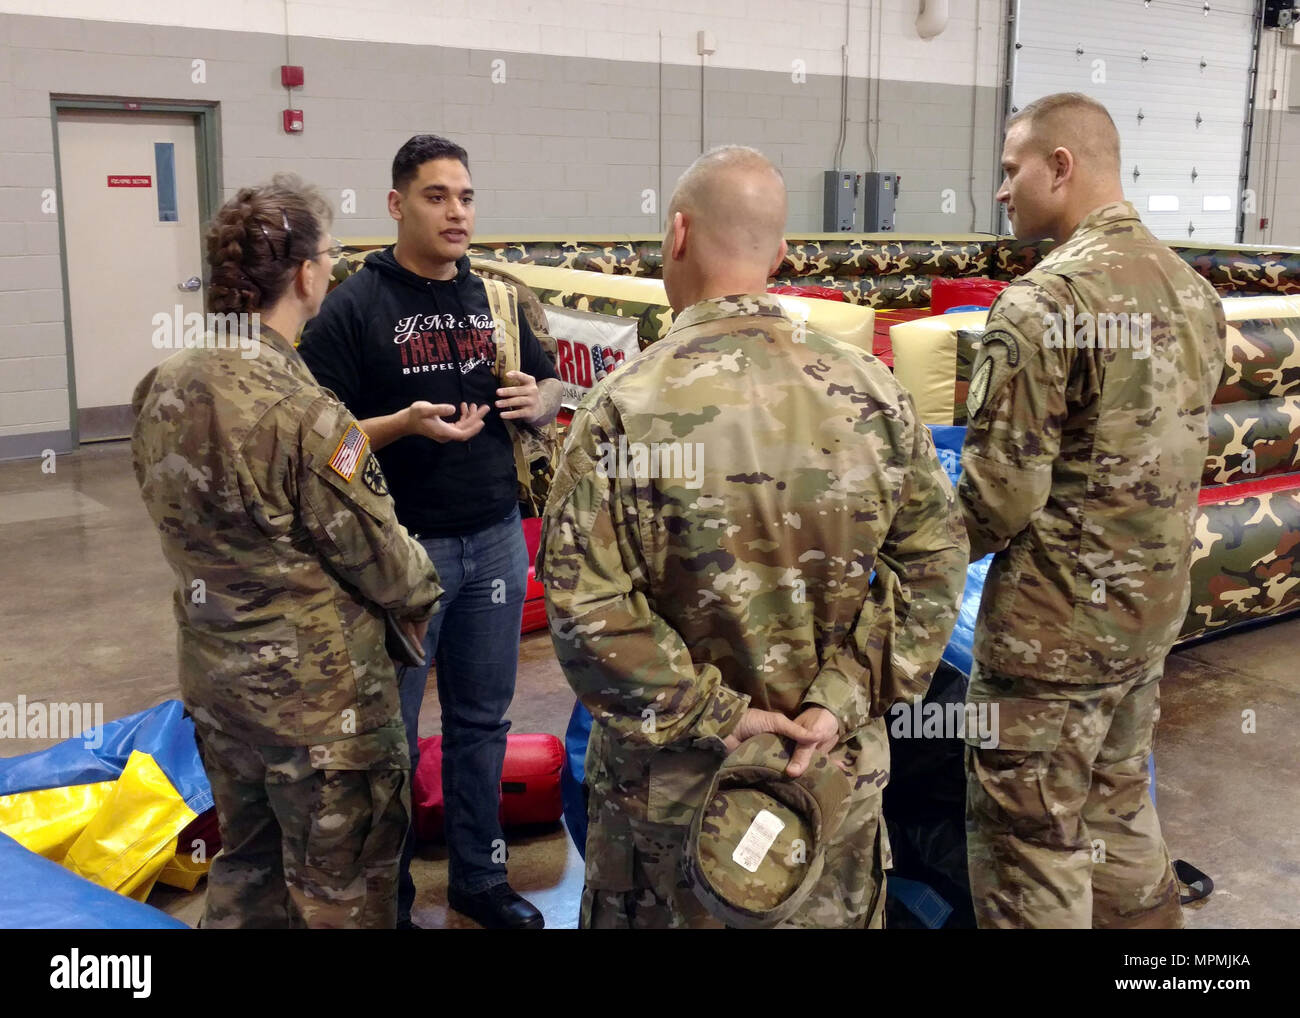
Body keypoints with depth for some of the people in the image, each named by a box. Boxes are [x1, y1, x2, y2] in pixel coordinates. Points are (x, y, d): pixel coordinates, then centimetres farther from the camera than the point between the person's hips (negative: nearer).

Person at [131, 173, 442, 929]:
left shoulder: (163, 389, -4)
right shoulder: (303, 414, -27)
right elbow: (375, 550, -17)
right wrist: (424, 594, 5)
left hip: (214, 677, 7)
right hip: (319, 699, -7)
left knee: (247, 863, 26)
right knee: (340, 892, 13)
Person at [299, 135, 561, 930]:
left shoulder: (493, 297, 8)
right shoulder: (353, 308, -8)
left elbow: (550, 385, 18)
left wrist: (538, 402, -5)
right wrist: (403, 424, -26)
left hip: (496, 539, 5)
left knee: (481, 719, 16)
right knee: (389, 731, 8)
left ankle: (480, 878, 33)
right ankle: (386, 899, 24)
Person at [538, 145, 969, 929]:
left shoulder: (627, 406, -17)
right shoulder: (872, 390, -6)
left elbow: (585, 605, -19)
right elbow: (934, 561, -3)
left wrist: (712, 717, -13)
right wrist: (844, 699, -6)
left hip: (674, 781, -2)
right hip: (842, 773, 3)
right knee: (832, 911, 24)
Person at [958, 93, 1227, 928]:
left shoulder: (1043, 303, -20)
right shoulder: (1192, 291, 6)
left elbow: (1003, 488, -21)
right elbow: (1172, 452, 13)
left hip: (1056, 622, -8)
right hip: (1154, 605, 8)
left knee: (1032, 836, 6)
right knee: (1119, 803, 24)